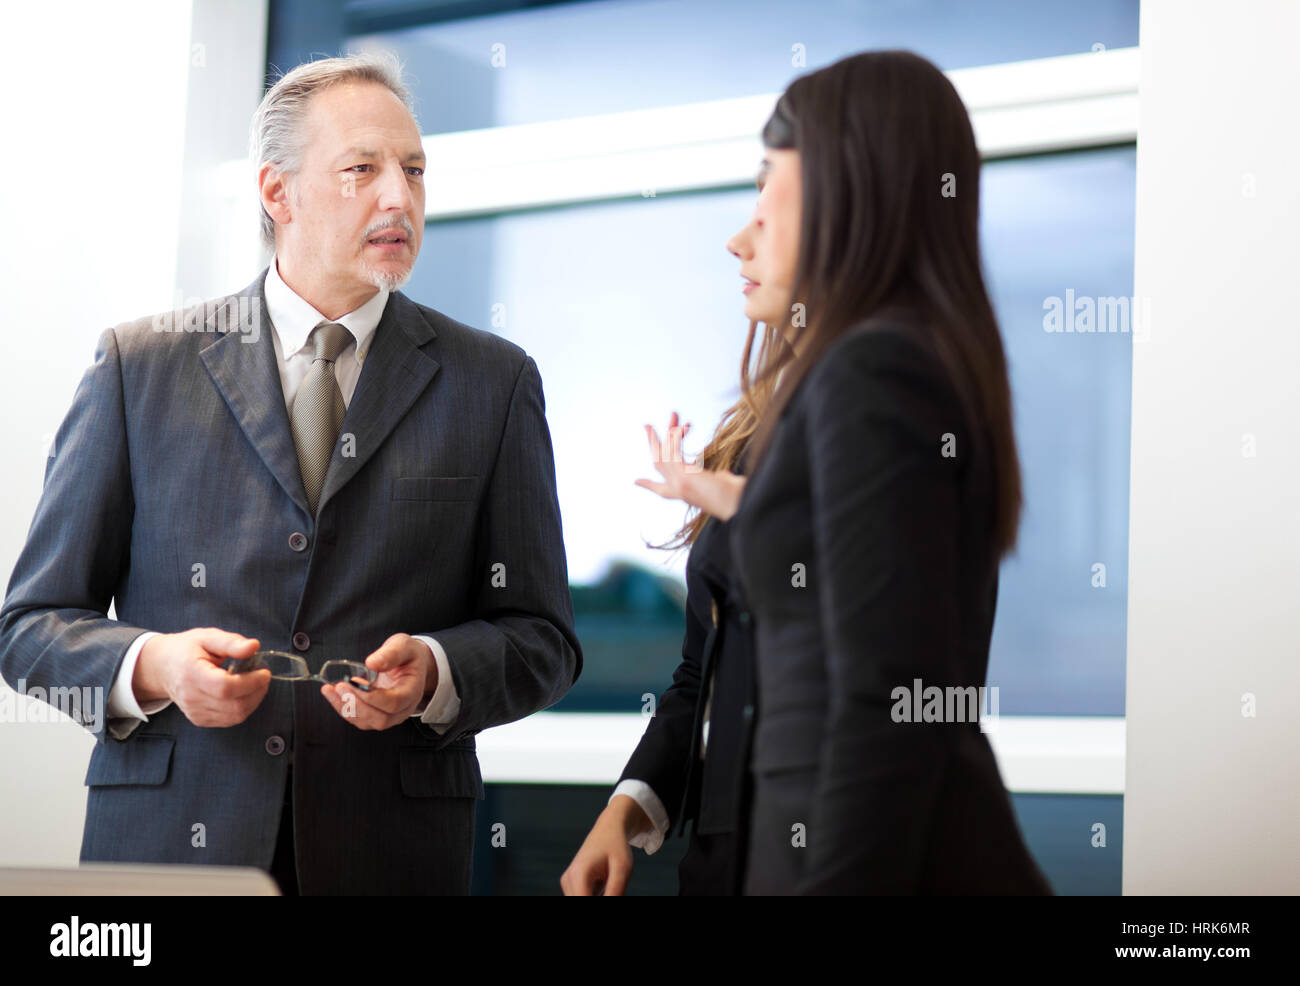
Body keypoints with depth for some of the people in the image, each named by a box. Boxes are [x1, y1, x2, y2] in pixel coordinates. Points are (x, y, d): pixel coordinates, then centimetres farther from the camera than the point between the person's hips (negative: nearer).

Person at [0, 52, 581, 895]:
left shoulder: (494, 382, 6)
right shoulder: (140, 368, 4)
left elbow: (540, 638, 6)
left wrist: (434, 674, -14)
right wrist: (152, 667, -14)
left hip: (389, 856, 1)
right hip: (168, 846, 0)